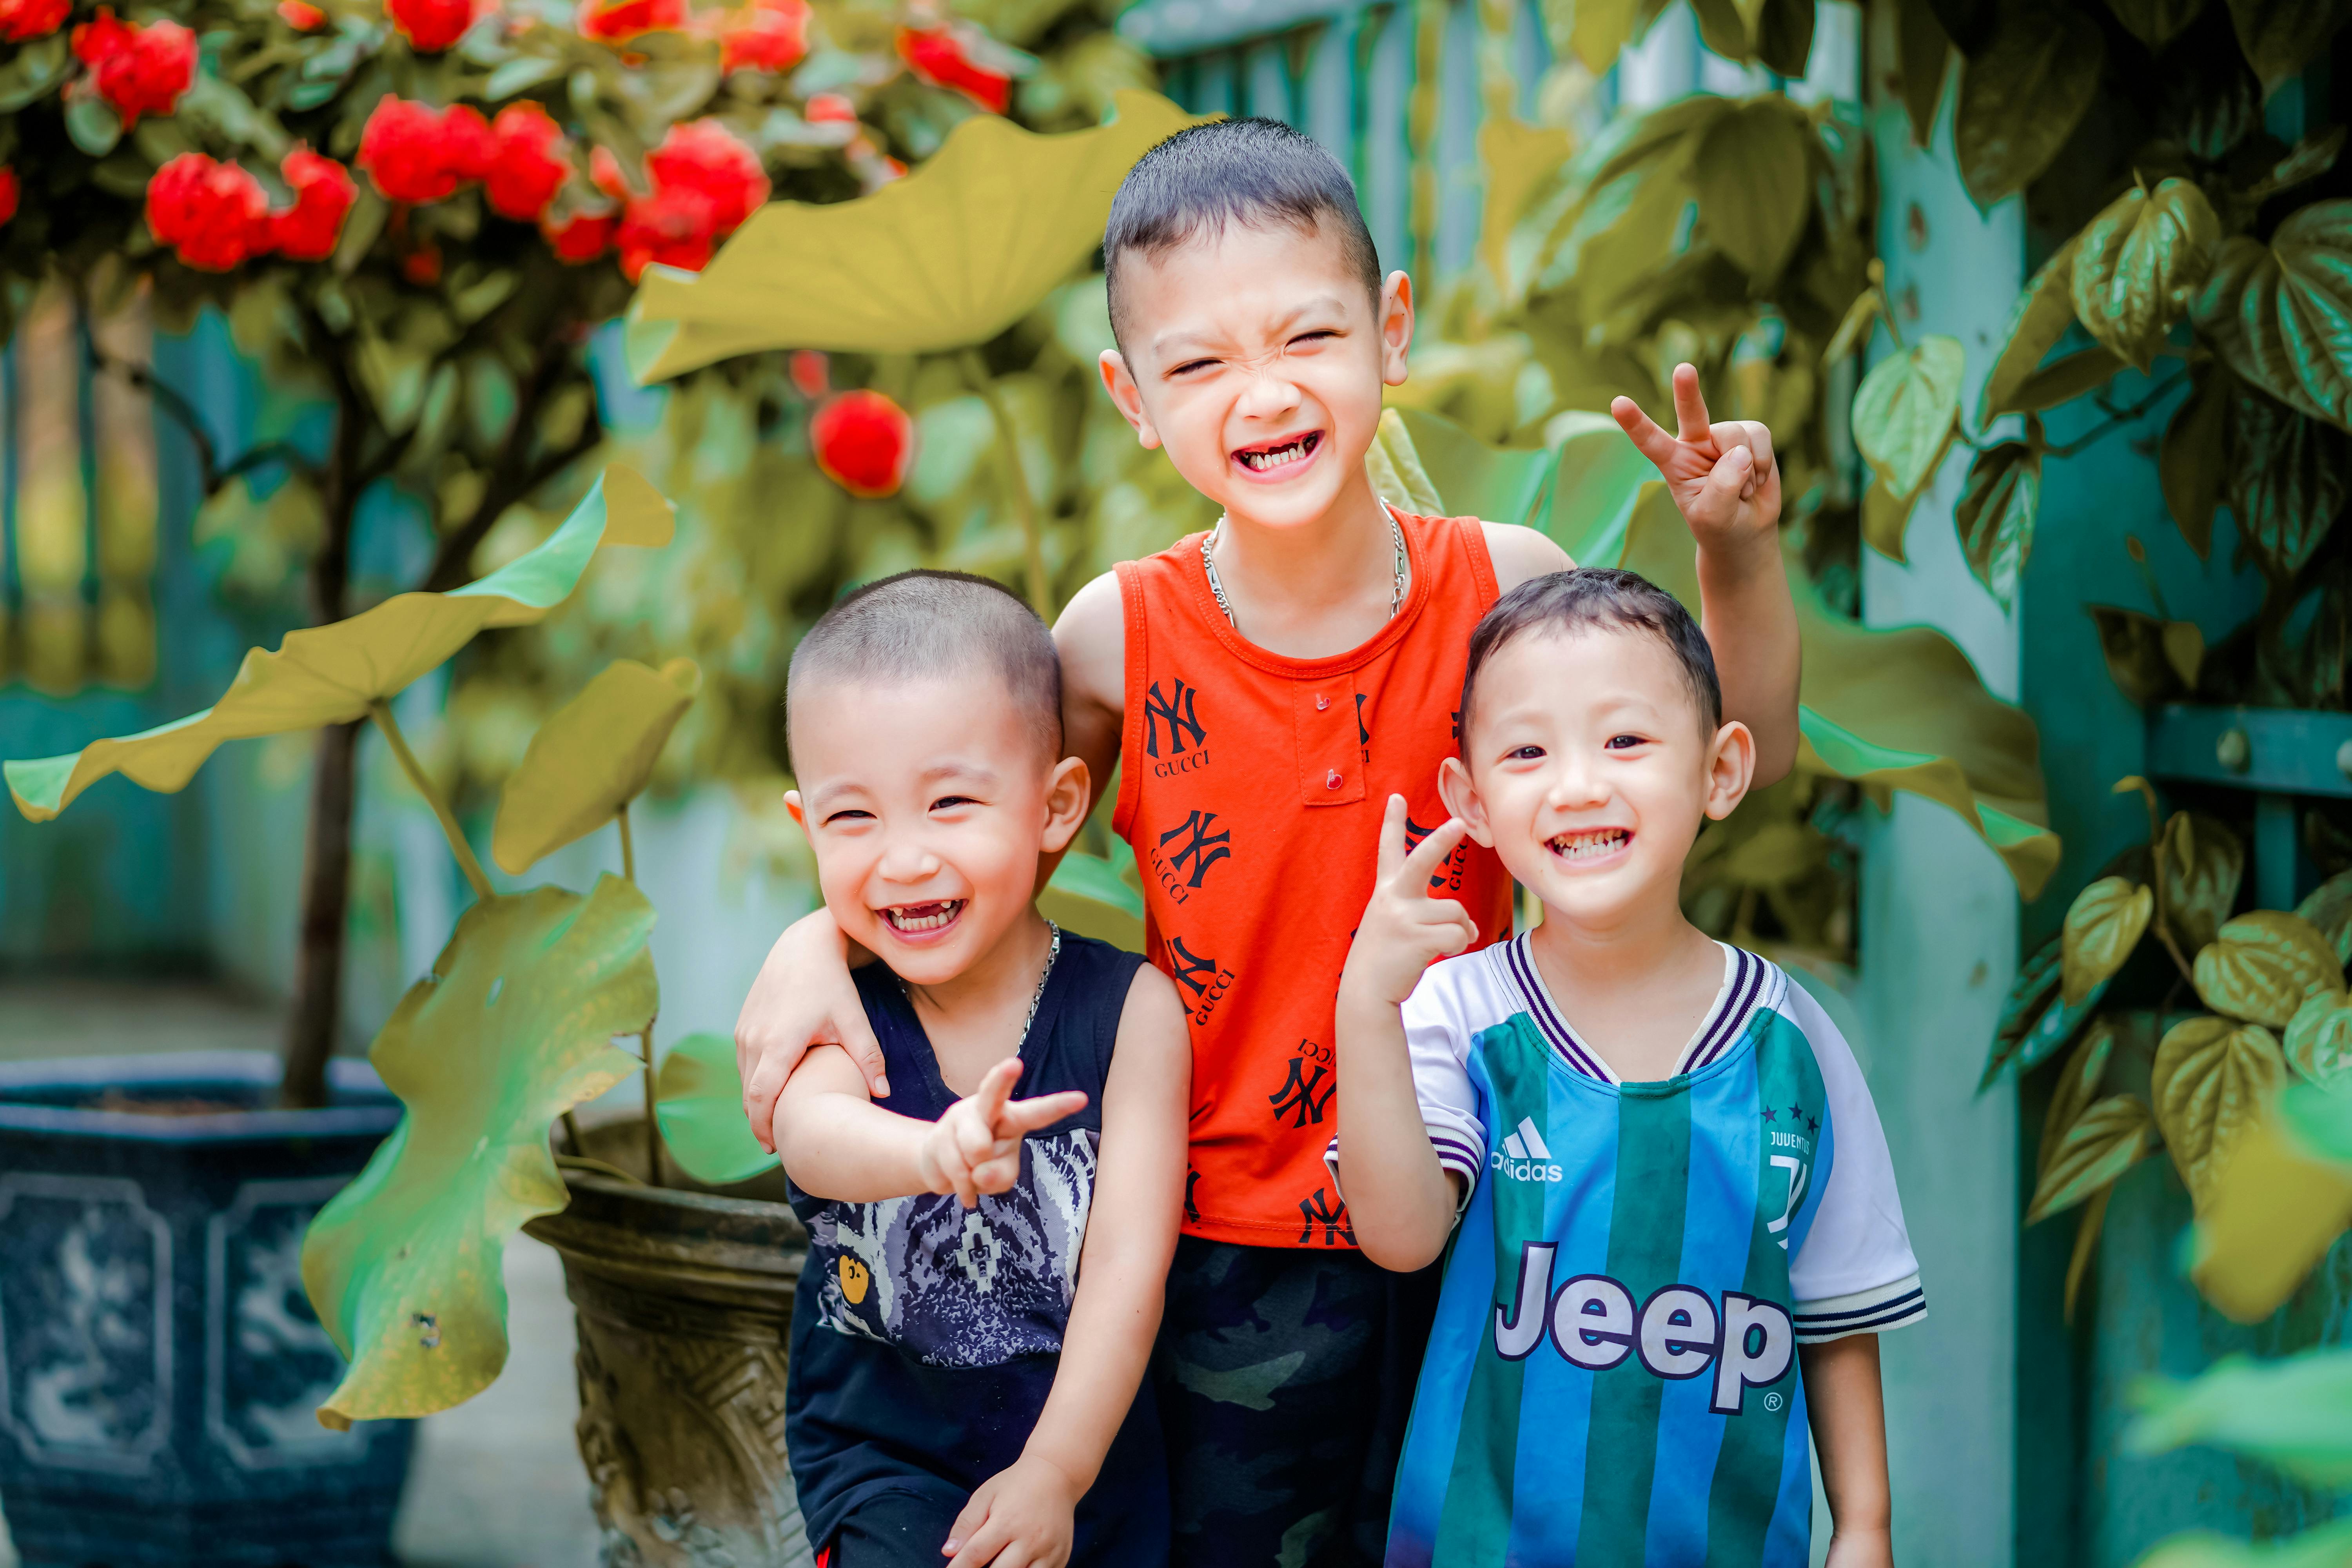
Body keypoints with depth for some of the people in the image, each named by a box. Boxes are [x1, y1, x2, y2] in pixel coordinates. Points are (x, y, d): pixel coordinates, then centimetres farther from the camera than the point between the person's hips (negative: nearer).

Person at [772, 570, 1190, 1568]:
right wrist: (934, 1153, -52)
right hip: (888, 1459, -1)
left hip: (1087, 1459, 1)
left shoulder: (1130, 1010, -10)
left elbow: (1130, 1260, -14)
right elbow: (812, 1137, -31)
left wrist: (1054, 1472, -23)